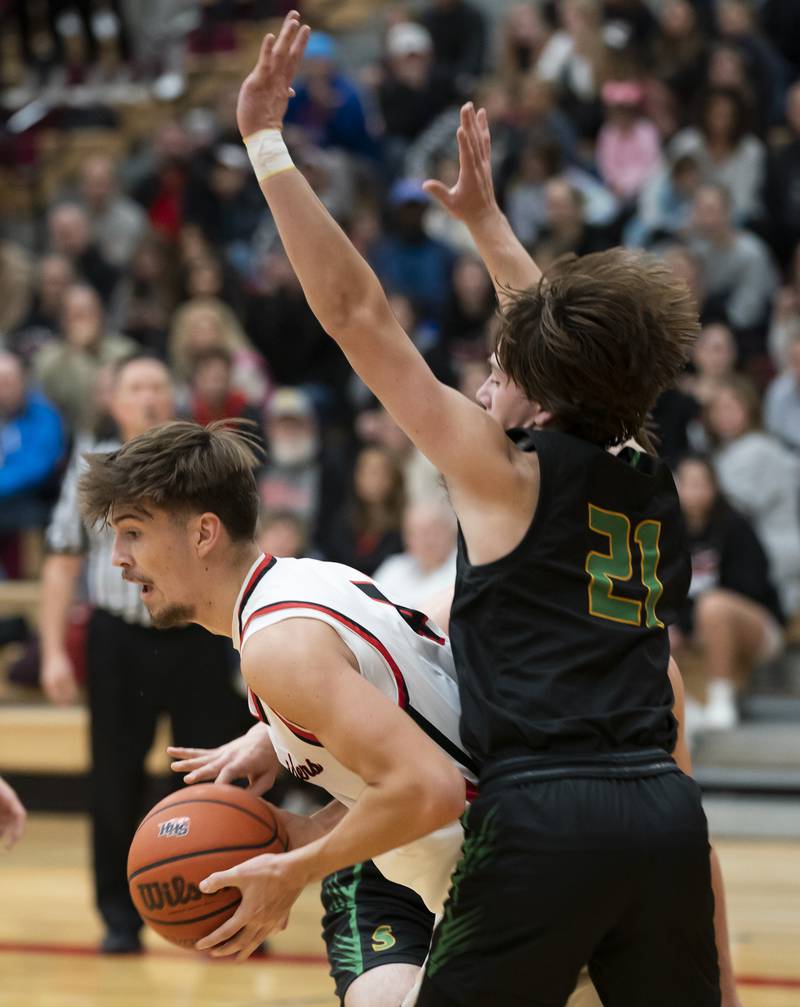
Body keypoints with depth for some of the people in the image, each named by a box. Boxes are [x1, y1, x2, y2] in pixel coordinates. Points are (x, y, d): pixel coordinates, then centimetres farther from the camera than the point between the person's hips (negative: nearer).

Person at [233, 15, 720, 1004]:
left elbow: (356, 311, -4)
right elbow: (579, 342, 33)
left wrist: (268, 143, -1)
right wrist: (484, 217, 46)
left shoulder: (505, 471, -2)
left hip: (544, 820, -6)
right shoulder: (655, 488, 15)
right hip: (667, 813, 6)